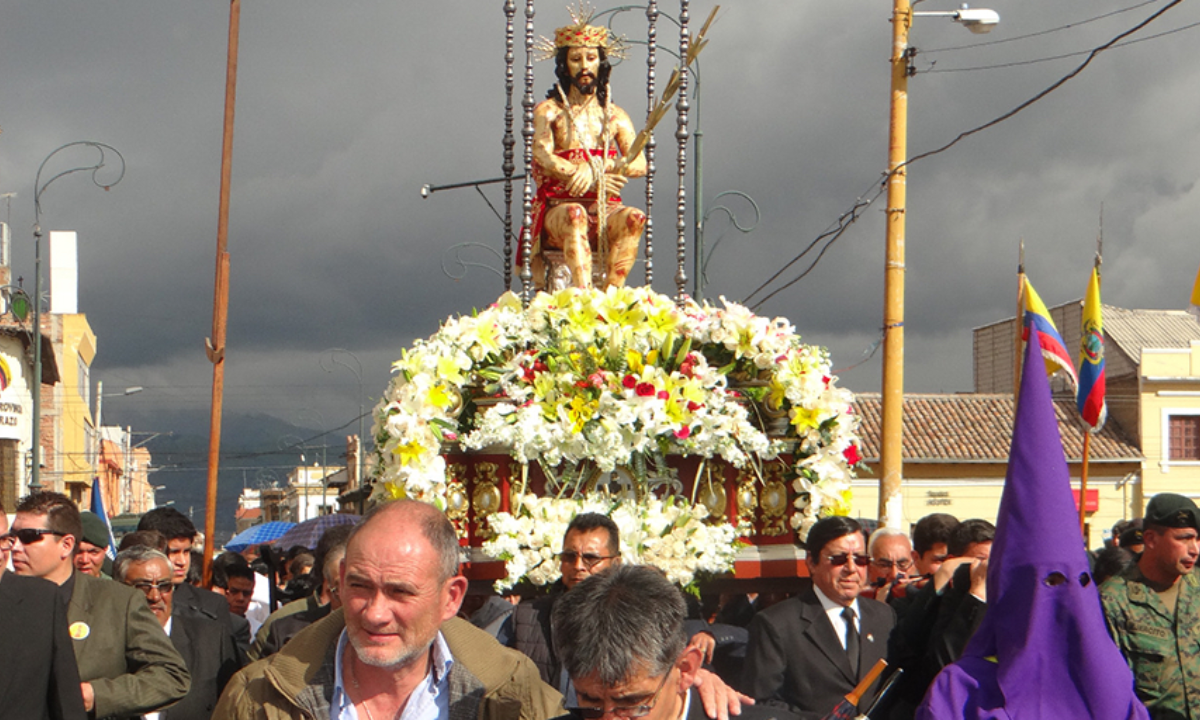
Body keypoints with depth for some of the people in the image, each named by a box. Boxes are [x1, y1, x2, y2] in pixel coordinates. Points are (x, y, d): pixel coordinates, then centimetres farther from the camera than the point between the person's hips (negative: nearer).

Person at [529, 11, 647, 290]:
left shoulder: (615, 116, 17)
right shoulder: (548, 111, 9)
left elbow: (640, 164, 1)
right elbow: (543, 157, -10)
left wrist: (597, 166, -17)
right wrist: (591, 179, -18)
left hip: (604, 209, 3)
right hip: (557, 207, -2)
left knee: (633, 218, -30)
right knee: (575, 215, -37)